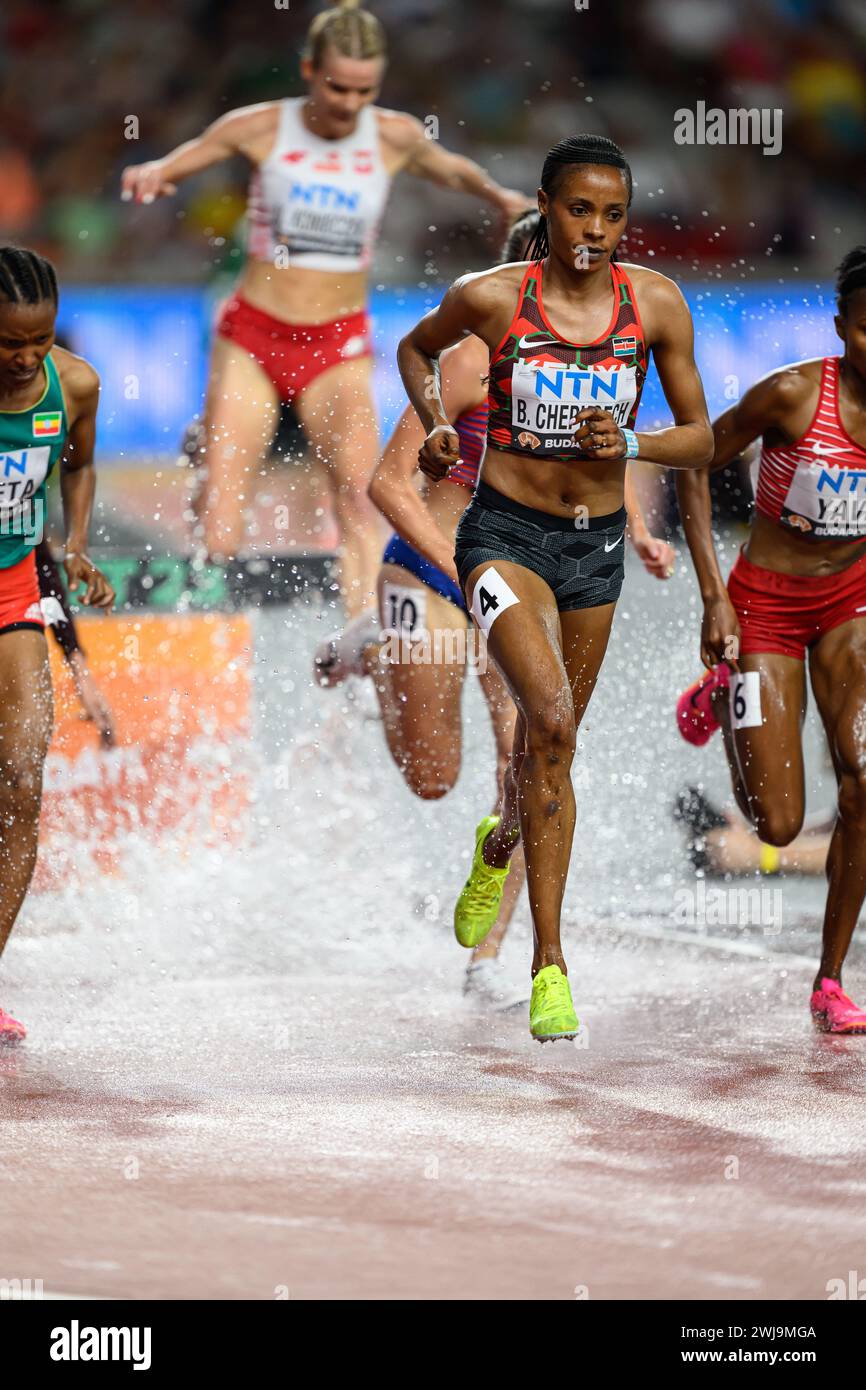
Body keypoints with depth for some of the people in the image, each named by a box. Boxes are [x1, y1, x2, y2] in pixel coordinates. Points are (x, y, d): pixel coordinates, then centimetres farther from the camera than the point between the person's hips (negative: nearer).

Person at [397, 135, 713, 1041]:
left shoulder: (655, 304, -4)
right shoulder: (492, 298, -9)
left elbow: (700, 438, 2)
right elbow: (416, 348, 13)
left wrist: (630, 444, -17)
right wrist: (433, 425, -4)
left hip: (595, 545, 4)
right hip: (505, 533, -4)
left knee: (546, 744, 16)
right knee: (552, 721, -23)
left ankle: (500, 846, 52)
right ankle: (549, 962, -19)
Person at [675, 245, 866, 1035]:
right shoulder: (792, 396, -21)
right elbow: (695, 465, -10)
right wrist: (714, 596, -14)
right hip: (768, 605, -3)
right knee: (778, 825, -2)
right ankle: (720, 696, 31)